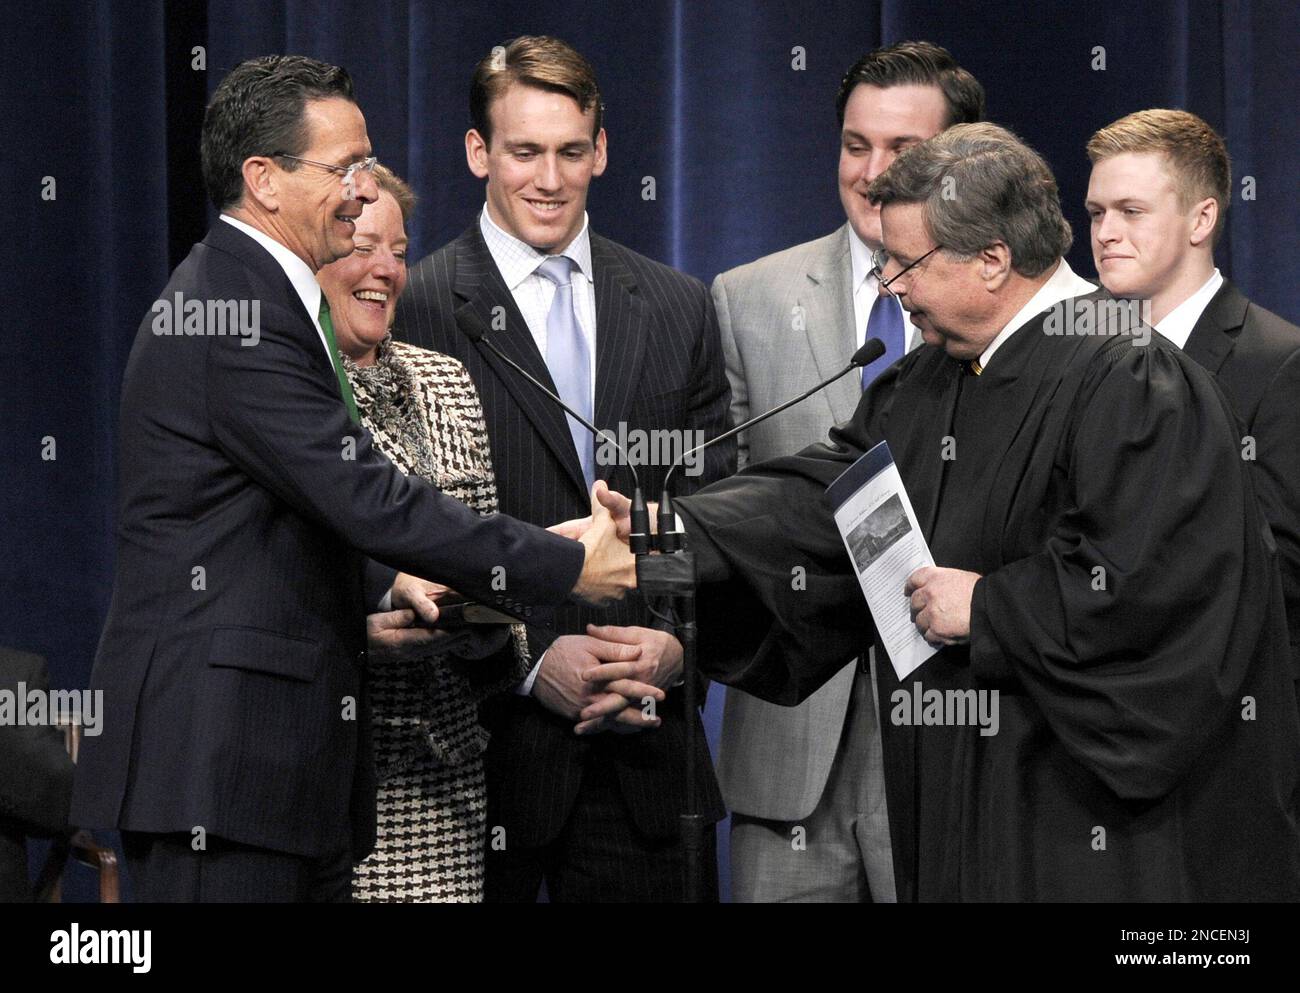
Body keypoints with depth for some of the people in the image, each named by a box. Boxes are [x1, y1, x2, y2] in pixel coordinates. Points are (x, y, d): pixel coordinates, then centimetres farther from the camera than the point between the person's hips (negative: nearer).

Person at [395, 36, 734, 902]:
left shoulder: (678, 308, 10)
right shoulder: (414, 312, -4)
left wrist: (677, 640, -6)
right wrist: (530, 662, -13)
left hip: (642, 748, 3)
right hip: (487, 738, -3)